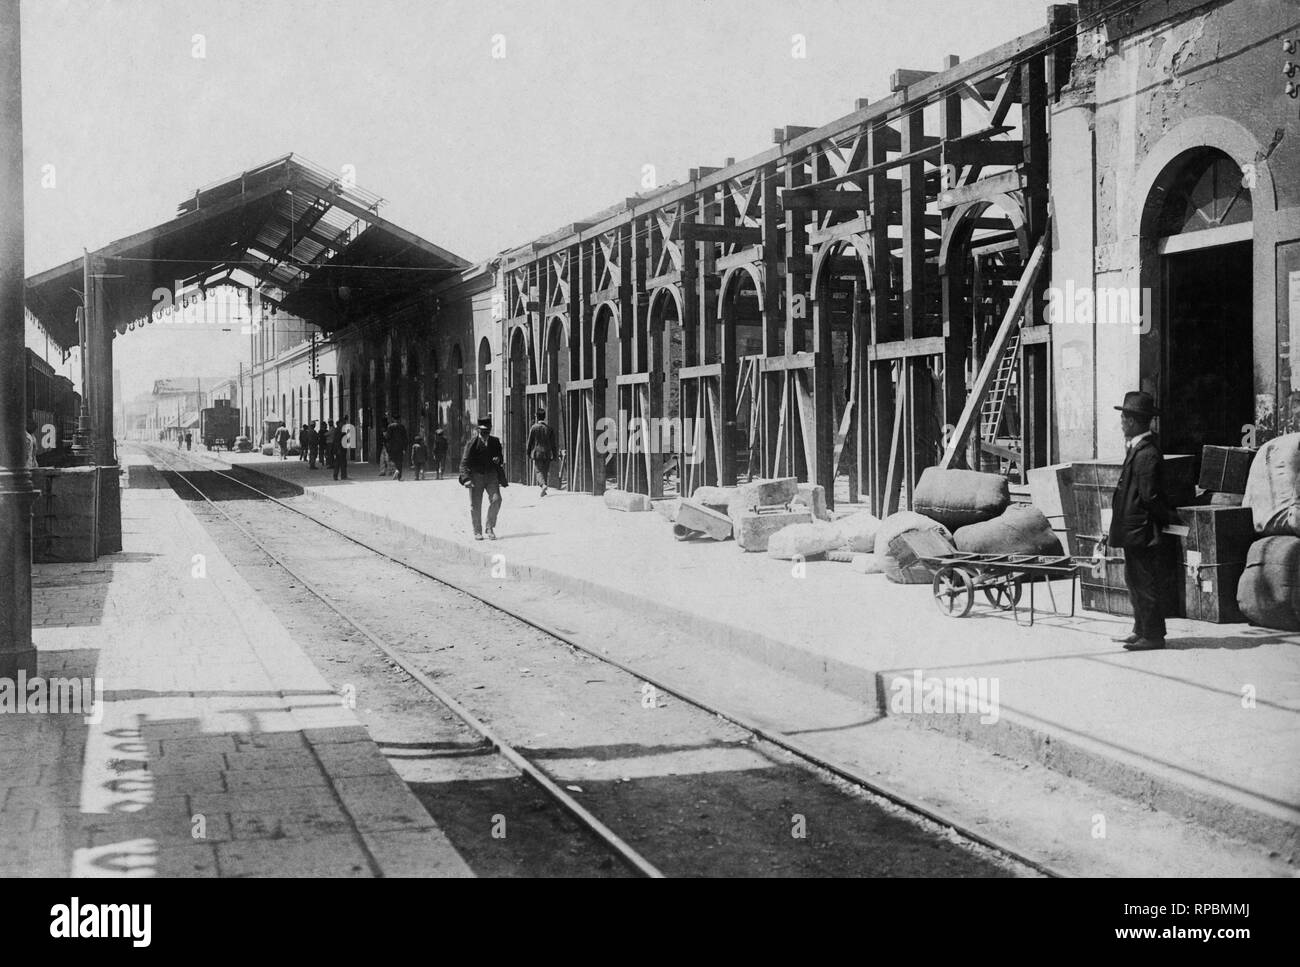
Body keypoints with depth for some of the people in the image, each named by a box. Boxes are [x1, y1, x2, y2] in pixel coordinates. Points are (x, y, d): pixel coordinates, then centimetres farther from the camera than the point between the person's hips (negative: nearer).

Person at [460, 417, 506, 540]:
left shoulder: (495, 442, 5)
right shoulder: (472, 442, -8)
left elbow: (500, 456, 18)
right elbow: (465, 462, -11)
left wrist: (498, 459, -9)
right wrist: (466, 478, -24)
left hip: (492, 475, 2)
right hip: (476, 476, -2)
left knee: (496, 499, -13)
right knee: (475, 505, 3)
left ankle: (490, 528, 2)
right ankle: (477, 531, 18)